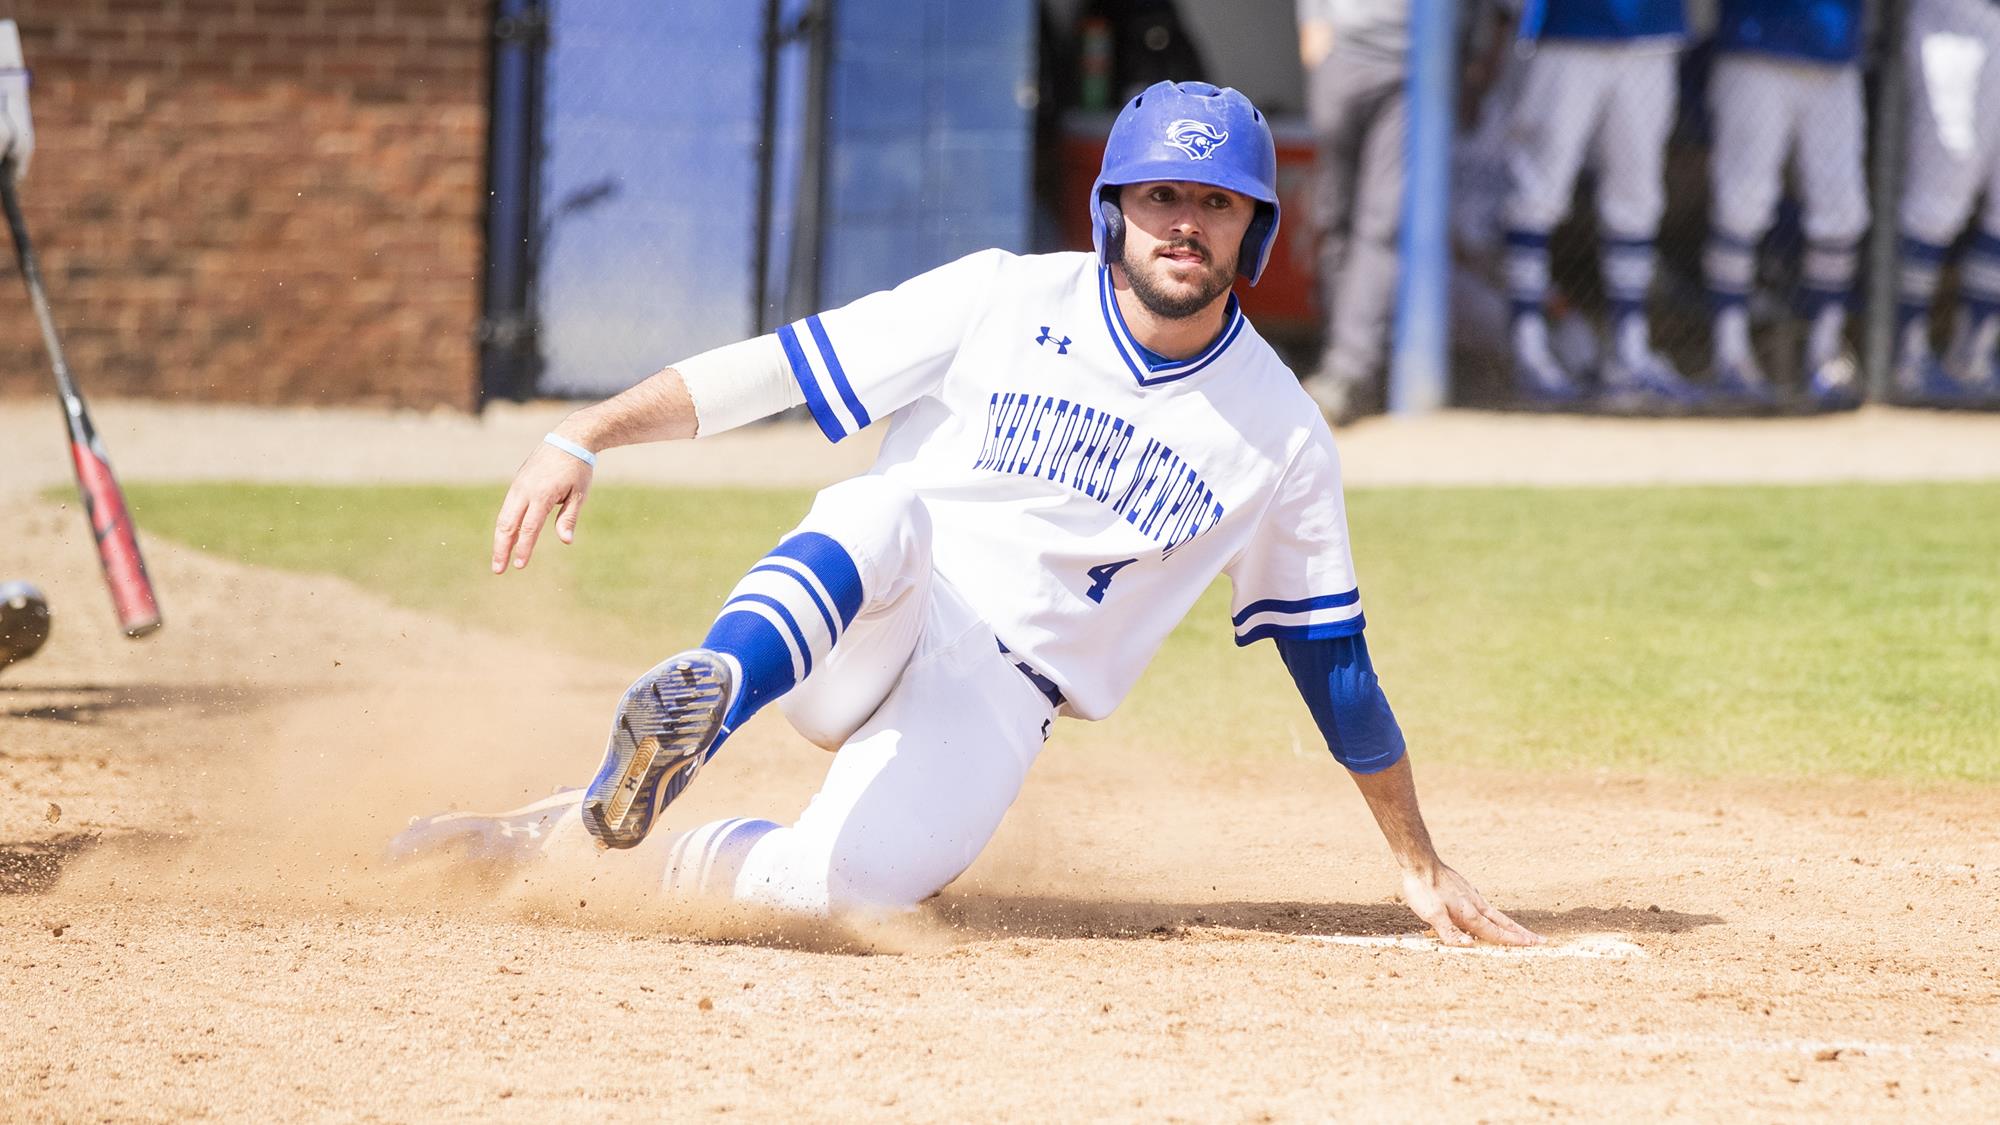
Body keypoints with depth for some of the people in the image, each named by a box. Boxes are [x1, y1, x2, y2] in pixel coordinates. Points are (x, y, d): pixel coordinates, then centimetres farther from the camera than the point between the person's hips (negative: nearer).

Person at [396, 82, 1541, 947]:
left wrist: (1424, 866, 13)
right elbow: (775, 367, -6)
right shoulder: (1004, 299, -3)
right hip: (858, 630, -1)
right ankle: (709, 693, -60)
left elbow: (1333, 652, 10)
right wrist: (585, 435, -19)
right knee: (881, 509, -36)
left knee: (849, 884, -30)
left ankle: (578, 834, -15)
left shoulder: (1280, 434, 1)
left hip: (998, 698, 1)